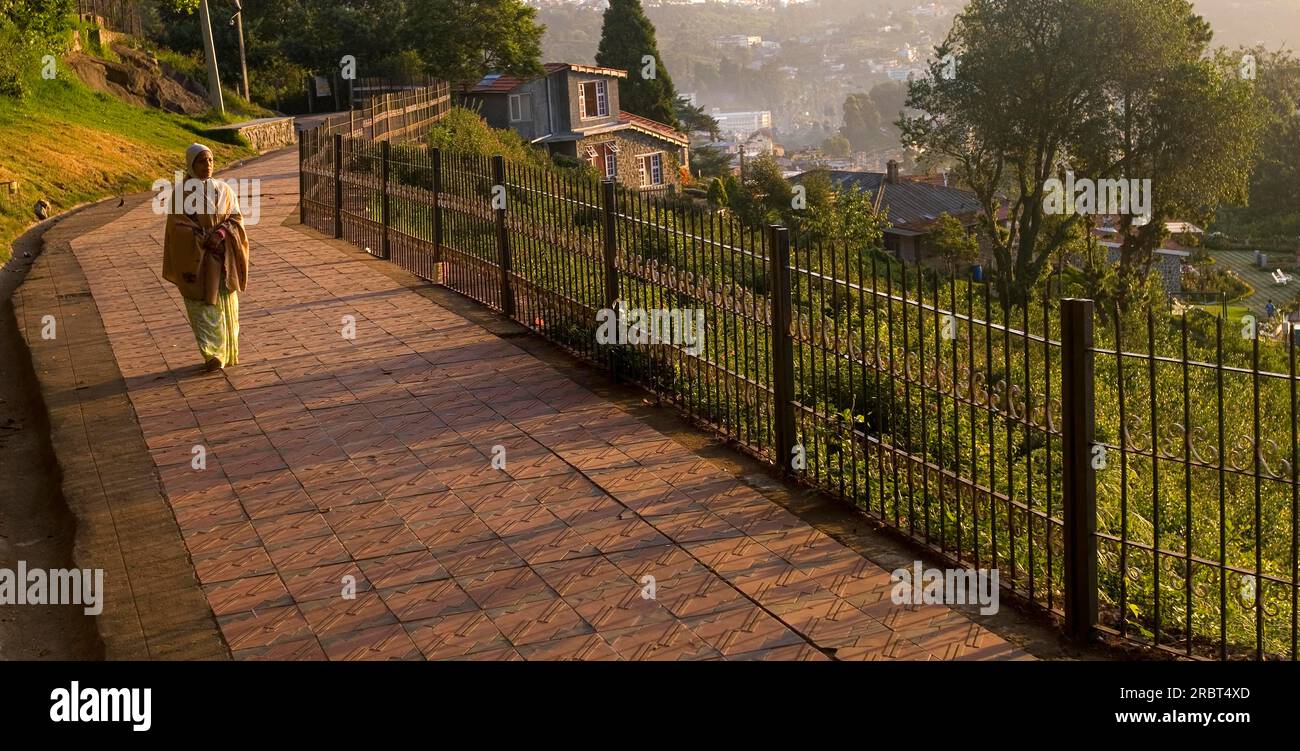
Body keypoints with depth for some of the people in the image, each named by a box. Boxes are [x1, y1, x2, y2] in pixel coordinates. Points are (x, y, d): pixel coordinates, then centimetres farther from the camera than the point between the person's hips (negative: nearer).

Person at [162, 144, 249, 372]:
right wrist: (205, 241, -16)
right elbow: (178, 226, -7)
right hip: (196, 259, -3)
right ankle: (212, 355, -8)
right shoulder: (182, 193, -3)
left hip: (223, 258, 3)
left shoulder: (224, 190, 7)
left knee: (225, 306, 7)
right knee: (203, 306, -5)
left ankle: (227, 353, 15)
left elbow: (236, 218, 4)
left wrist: (222, 233, -15)